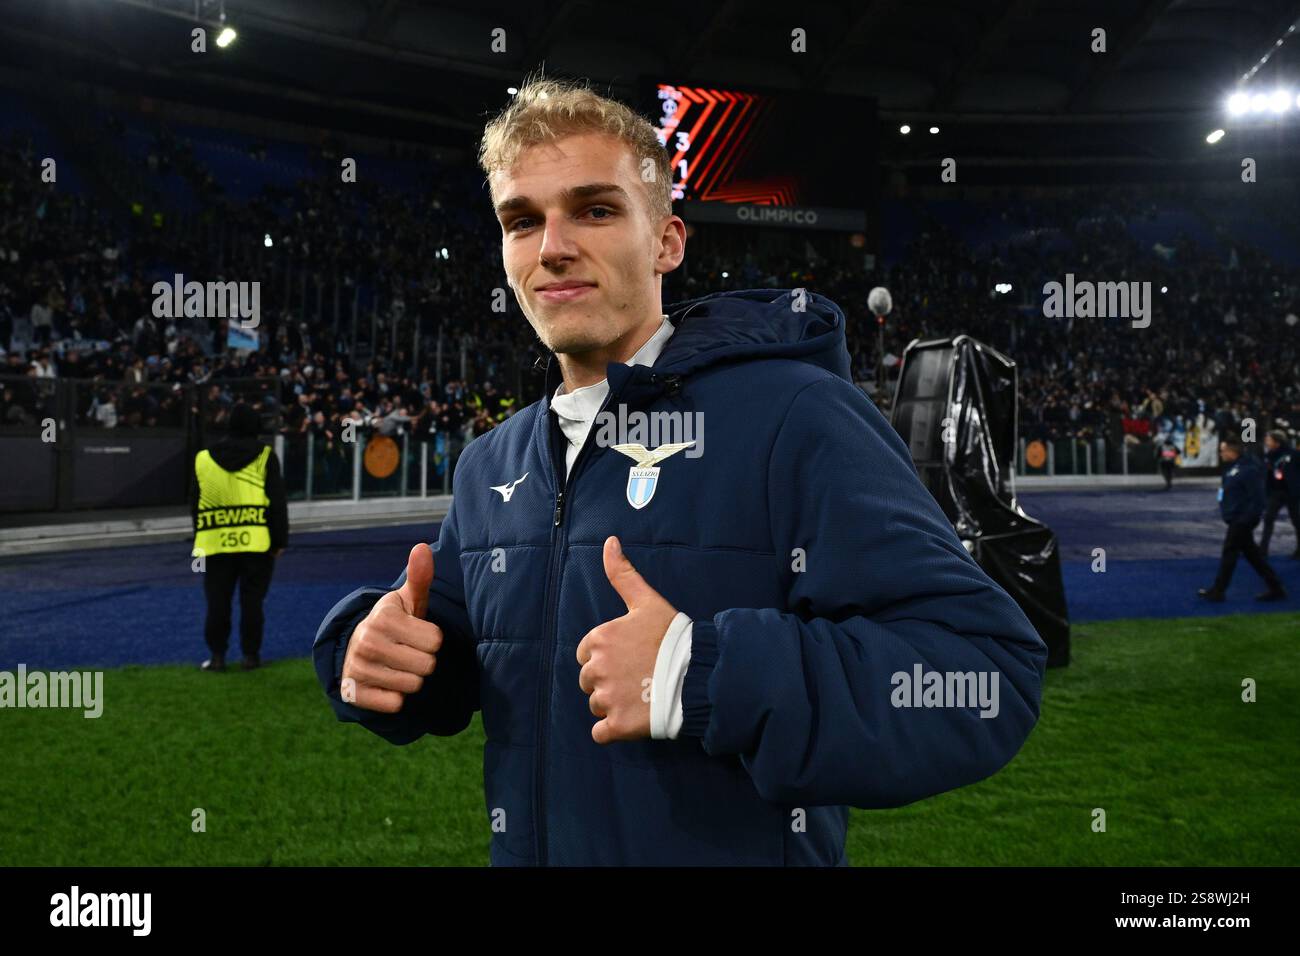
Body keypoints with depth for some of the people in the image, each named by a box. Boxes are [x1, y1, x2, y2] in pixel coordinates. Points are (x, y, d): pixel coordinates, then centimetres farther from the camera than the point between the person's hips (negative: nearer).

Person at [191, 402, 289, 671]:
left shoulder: (204, 459, 6)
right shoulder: (265, 457, -3)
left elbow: (195, 505, 12)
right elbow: (277, 503, -4)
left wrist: (200, 538, 20)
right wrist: (280, 540, 2)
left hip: (216, 543, 2)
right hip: (256, 543, -2)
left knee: (217, 601, 9)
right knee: (252, 601, 5)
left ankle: (216, 655, 10)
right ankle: (250, 654, 8)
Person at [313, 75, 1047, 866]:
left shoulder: (794, 415, -19)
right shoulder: (492, 464, 3)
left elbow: (988, 674, -26)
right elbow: (450, 670, 13)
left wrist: (705, 676, -34)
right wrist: (374, 649, -9)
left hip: (751, 850, -6)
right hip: (521, 847, 7)